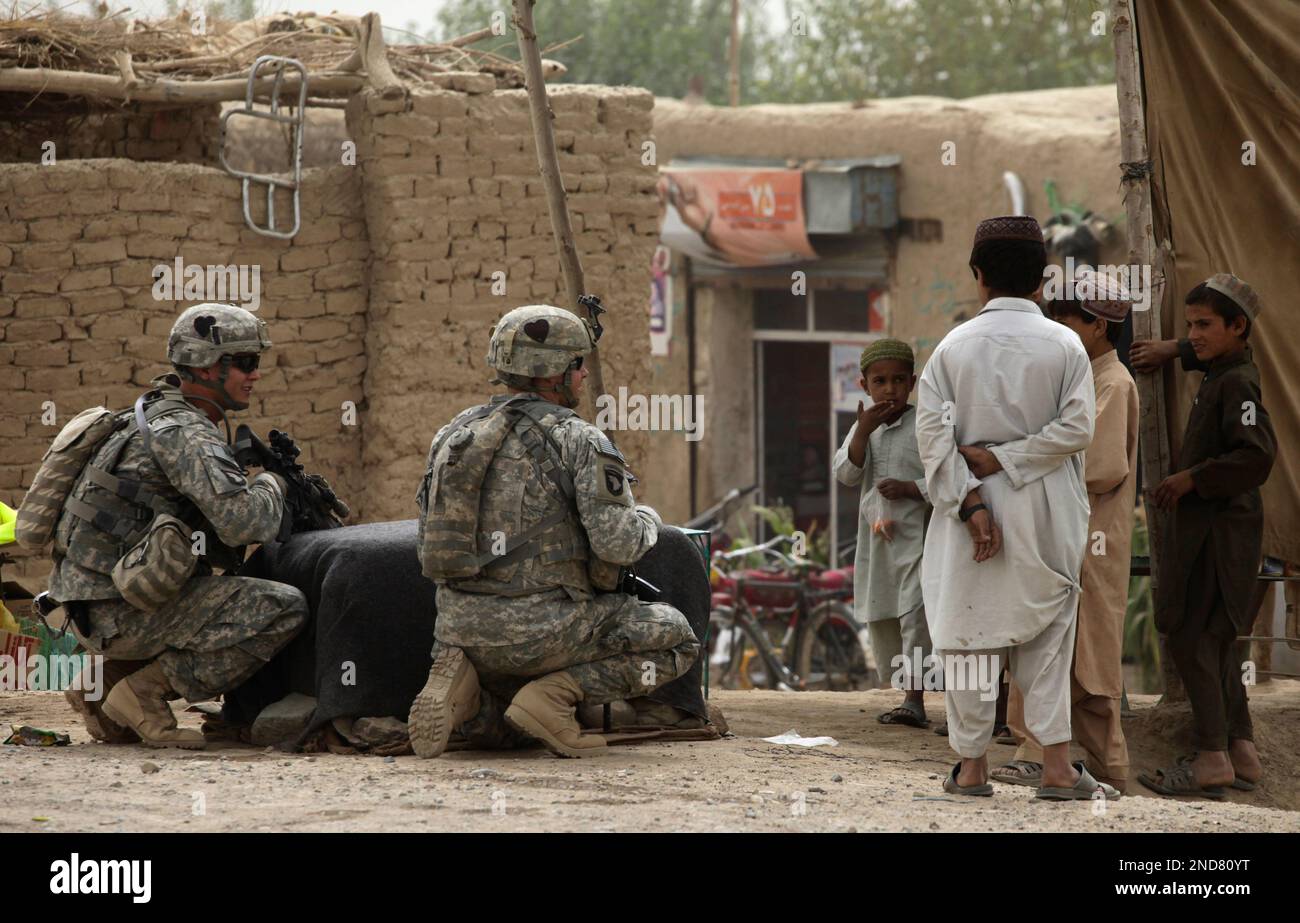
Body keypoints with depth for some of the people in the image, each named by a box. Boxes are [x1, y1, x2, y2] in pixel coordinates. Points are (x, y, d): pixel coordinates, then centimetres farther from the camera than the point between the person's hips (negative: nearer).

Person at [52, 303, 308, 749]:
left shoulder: (155, 412, 17)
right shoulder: (183, 434, -15)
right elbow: (243, 523, -26)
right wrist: (270, 486, -5)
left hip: (89, 607, 10)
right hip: (120, 612, -10)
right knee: (283, 609, -16)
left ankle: (103, 683, 17)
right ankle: (143, 694, -9)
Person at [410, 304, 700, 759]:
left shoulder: (452, 435, 10)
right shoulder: (578, 440, -9)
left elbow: (432, 542, 18)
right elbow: (618, 544, -16)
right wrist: (646, 521, 9)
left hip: (463, 629, 6)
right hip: (541, 628, -6)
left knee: (494, 731, 34)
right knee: (675, 637, 10)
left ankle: (460, 685, -1)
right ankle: (555, 694, -7)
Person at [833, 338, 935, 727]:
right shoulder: (863, 428, 11)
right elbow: (846, 474, -2)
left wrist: (911, 488, -18)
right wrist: (863, 431, -12)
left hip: (916, 533, -6)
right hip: (875, 536, 6)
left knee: (914, 613, -17)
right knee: (881, 620, 9)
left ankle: (914, 700, -23)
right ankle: (908, 698, 18)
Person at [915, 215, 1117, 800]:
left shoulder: (953, 346, -1)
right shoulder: (1063, 346, -1)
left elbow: (933, 432, -8)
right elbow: (1077, 428, -10)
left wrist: (970, 501, -11)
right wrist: (1004, 459, -7)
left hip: (972, 511, 0)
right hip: (1045, 515, 0)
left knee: (969, 632, 7)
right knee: (1046, 640, 8)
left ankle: (972, 767, 9)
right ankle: (1057, 767, 2)